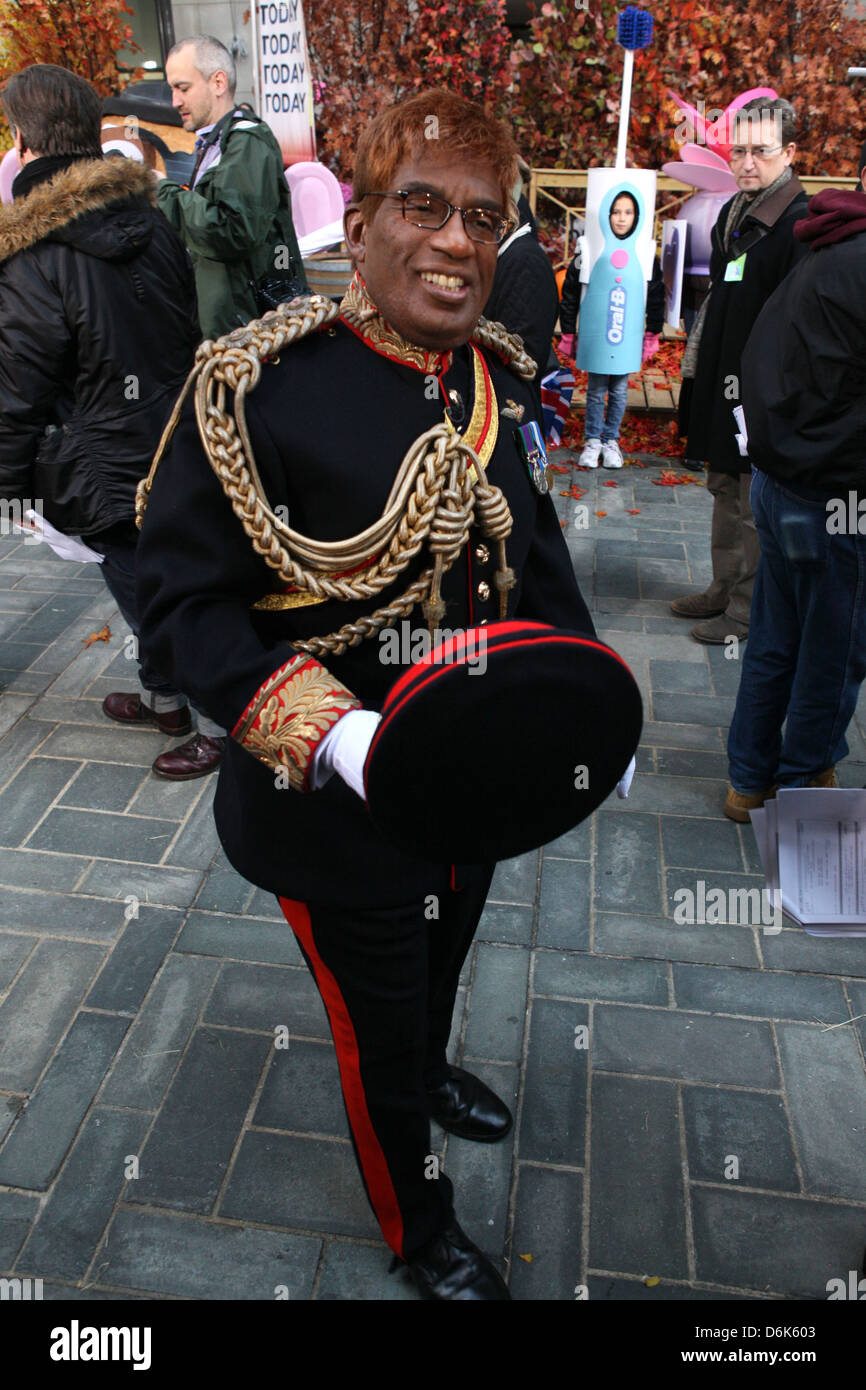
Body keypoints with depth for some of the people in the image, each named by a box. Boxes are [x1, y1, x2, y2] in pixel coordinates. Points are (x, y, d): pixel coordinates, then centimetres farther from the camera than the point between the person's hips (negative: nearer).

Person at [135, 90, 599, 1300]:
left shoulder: (502, 378, -3)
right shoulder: (262, 386, -22)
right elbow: (181, 597, -20)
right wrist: (329, 732, -32)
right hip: (342, 811, -5)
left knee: (442, 958, 32)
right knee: (378, 1020, 17)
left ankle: (430, 1071, 68)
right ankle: (417, 1226, 48)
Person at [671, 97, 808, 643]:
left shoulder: (802, 223, -14)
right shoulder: (732, 214, 13)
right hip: (721, 383, 9)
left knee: (757, 505, -1)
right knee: (726, 492, 17)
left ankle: (749, 609, 11)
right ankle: (724, 588, 31)